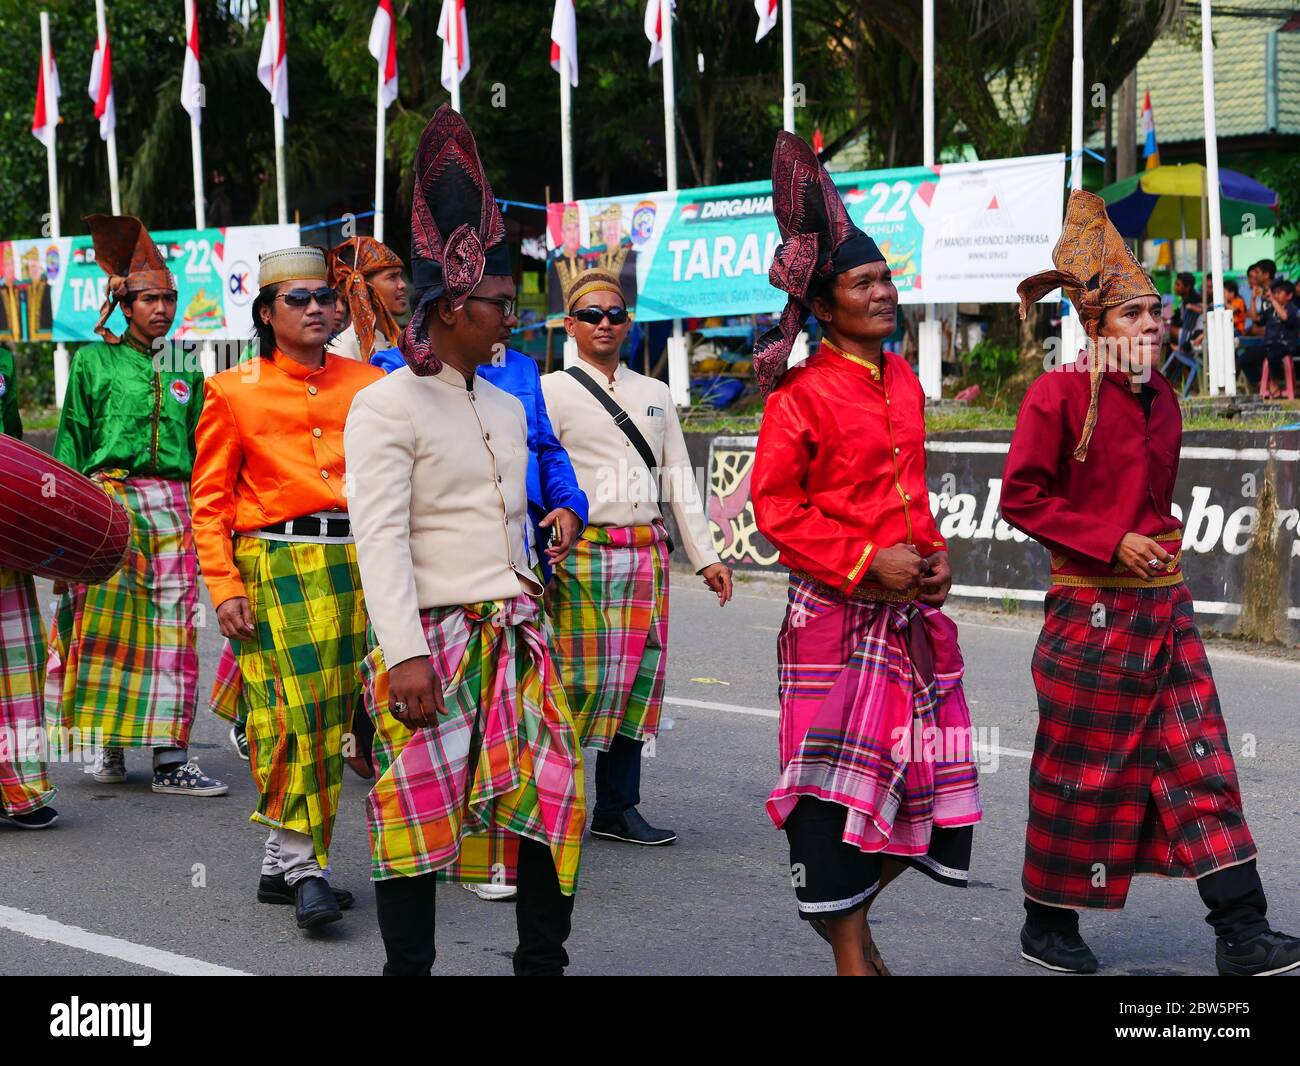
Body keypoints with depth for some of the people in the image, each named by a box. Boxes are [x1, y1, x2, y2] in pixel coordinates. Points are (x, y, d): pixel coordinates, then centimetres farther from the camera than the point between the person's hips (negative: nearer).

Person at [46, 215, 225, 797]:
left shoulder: (185, 371, 15)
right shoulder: (94, 361, 7)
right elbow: (71, 441, 4)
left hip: (171, 506, 3)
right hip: (108, 500, -2)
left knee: (172, 624, -2)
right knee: (106, 620, -5)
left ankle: (170, 759, -1)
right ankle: (106, 745, 10)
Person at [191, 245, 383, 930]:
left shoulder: (368, 385, 11)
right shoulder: (234, 391, 4)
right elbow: (210, 500, 3)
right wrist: (224, 586, -6)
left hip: (355, 565, 3)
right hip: (273, 564, -3)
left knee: (331, 716, 5)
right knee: (291, 714, -11)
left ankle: (282, 862, 14)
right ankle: (305, 868, -6)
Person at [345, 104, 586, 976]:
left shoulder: (507, 407, 15)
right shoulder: (386, 408, -8)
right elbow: (381, 540, -16)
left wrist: (534, 590, 18)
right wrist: (405, 654, -22)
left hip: (513, 634, 7)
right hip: (433, 639, -7)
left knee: (553, 793, 6)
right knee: (421, 812, -1)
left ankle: (543, 960, 17)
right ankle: (409, 968, 10)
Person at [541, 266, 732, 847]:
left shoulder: (655, 394, 18)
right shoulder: (553, 392, 2)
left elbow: (679, 479, 18)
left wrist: (705, 556, 12)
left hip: (648, 553, 5)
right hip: (585, 553, -5)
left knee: (638, 679, 5)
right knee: (581, 681, -8)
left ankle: (617, 807, 13)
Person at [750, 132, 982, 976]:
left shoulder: (904, 381, 12)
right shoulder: (802, 394, -9)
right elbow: (776, 506, -10)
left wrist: (933, 553, 6)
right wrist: (866, 561, -15)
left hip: (913, 606, 7)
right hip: (837, 611, -7)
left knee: (927, 775, 6)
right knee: (842, 777, -4)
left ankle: (848, 909, 27)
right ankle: (849, 951, 8)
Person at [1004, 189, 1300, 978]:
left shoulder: (1160, 397, 11)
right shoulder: (1059, 394, -12)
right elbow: (1022, 496, -13)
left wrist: (1162, 536, 8)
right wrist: (1112, 542, -18)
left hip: (1163, 603, 7)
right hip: (1093, 608, -7)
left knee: (1202, 763, 2)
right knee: (1083, 771, 3)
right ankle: (1049, 925, 21)